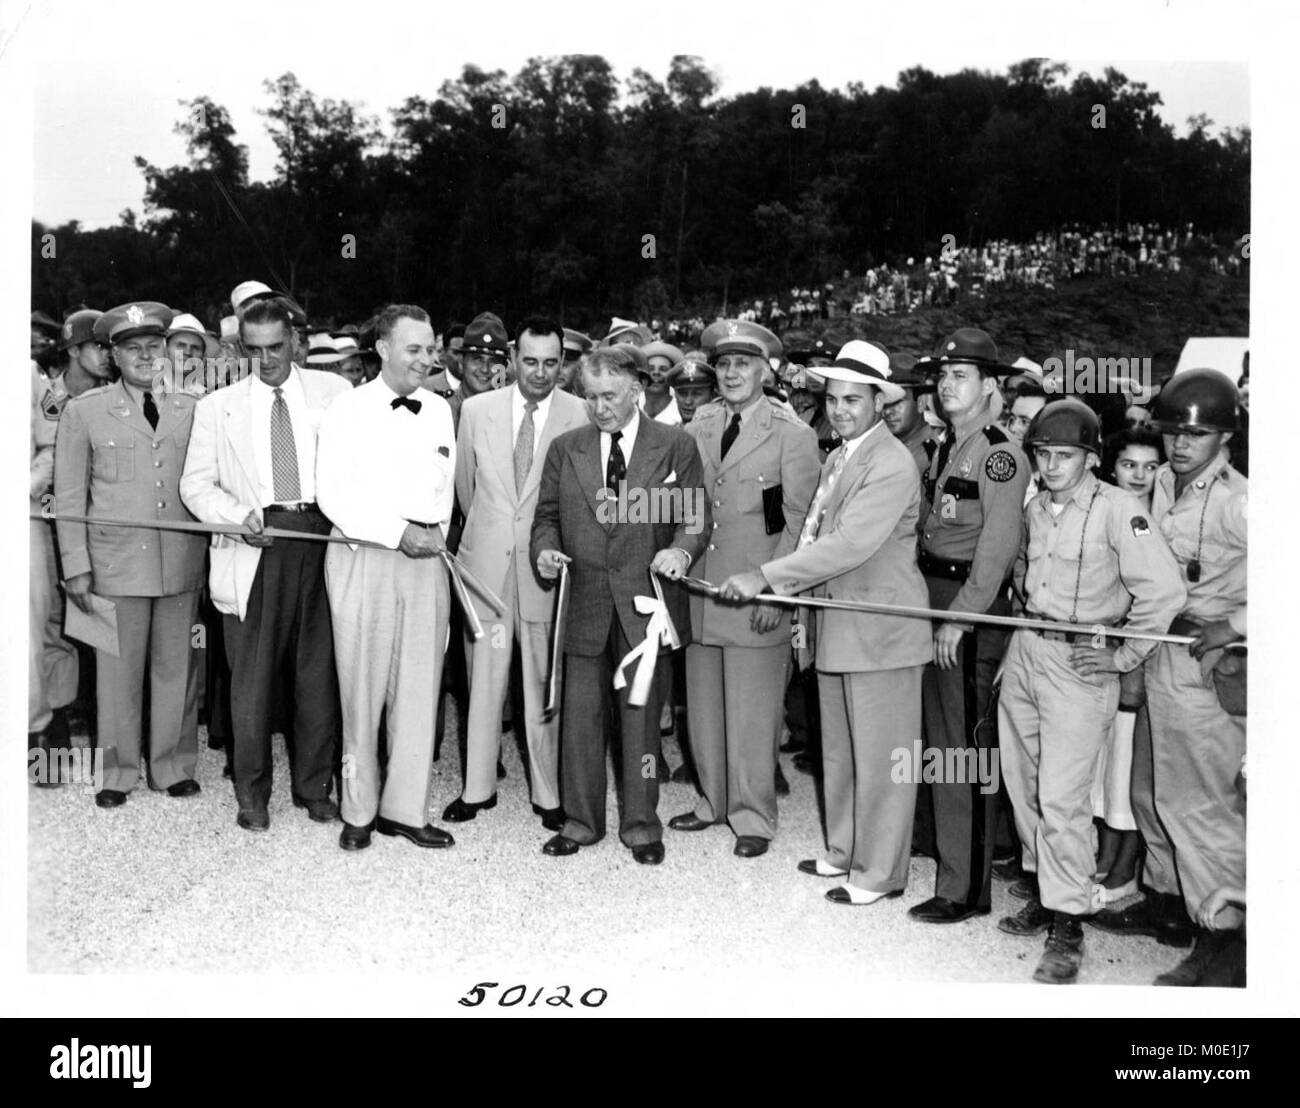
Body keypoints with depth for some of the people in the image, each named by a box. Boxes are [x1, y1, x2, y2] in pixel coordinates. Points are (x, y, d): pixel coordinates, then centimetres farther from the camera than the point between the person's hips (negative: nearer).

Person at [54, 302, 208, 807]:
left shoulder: (191, 409, 8)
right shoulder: (83, 411, 3)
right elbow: (69, 495, 4)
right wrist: (76, 566, -2)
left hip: (182, 559, 2)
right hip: (116, 559, -1)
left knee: (177, 667, 8)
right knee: (118, 670, 5)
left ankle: (173, 765, 22)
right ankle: (118, 772, 20)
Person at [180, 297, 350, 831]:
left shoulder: (332, 392, 10)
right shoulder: (218, 406, 11)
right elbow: (196, 484, 9)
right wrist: (239, 516, -9)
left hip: (322, 537, 0)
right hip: (254, 546, 0)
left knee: (319, 672, 4)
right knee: (252, 676, 2)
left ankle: (314, 787, 20)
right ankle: (252, 792, 19)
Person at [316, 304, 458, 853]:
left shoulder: (440, 410, 12)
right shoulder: (348, 409, -2)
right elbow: (334, 495, -9)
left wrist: (435, 531, 2)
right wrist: (398, 533, -14)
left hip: (426, 560, 4)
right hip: (364, 559, -4)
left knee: (419, 689, 5)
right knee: (362, 690, 3)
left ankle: (406, 809, 15)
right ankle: (359, 811, 16)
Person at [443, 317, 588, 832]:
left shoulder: (580, 416, -5)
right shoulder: (476, 410, 2)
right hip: (485, 558, 2)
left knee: (544, 685, 5)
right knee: (483, 678, 9)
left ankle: (548, 793, 18)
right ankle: (478, 787, 23)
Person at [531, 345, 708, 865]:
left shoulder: (676, 446, 2)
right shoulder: (565, 448, 9)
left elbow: (696, 517, 2)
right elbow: (547, 515, 14)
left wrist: (681, 549, -17)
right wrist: (545, 549, -6)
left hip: (644, 600, -2)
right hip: (583, 602, 2)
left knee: (642, 714, 6)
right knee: (580, 715, 7)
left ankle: (641, 824, 20)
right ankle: (581, 820, 21)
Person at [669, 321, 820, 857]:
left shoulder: (793, 434, -3)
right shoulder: (698, 425, 10)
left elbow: (799, 519, -6)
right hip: (699, 586, 5)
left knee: (752, 709, 1)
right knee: (703, 702, 13)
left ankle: (752, 816, 15)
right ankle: (714, 799, 30)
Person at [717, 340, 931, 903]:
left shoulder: (892, 465, -18)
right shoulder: (837, 457, 12)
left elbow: (851, 543, -27)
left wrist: (767, 577, -27)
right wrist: (787, 597, 5)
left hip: (881, 630, -9)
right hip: (837, 625, 9)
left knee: (879, 756, 2)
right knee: (839, 751, 20)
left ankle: (878, 873, 15)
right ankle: (844, 851, 35)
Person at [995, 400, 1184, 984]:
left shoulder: (1118, 508, -13)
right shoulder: (1034, 508, 8)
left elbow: (1165, 590, -16)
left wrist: (1123, 657, -12)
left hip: (1082, 664, -7)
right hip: (1024, 651, 7)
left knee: (1061, 798, -8)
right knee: (1022, 783, 13)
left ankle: (1067, 925, 4)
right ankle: (1044, 891, 30)